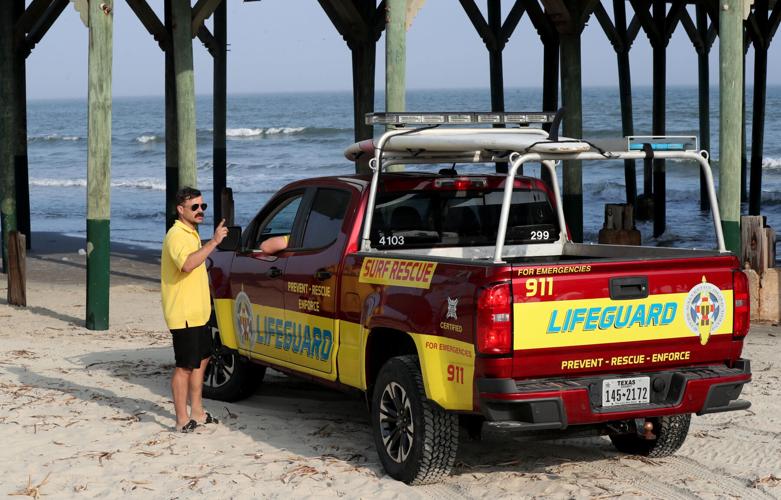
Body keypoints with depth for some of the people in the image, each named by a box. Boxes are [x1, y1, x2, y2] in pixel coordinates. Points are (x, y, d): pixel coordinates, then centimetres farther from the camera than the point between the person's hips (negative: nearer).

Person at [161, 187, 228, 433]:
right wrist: (213, 242, -33)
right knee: (185, 366, -7)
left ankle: (197, 412, 27)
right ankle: (183, 420, -3)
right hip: (183, 315, -10)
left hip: (199, 313, 10)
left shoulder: (192, 234, 17)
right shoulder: (176, 235, -16)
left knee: (201, 360, 17)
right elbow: (187, 264, -34)